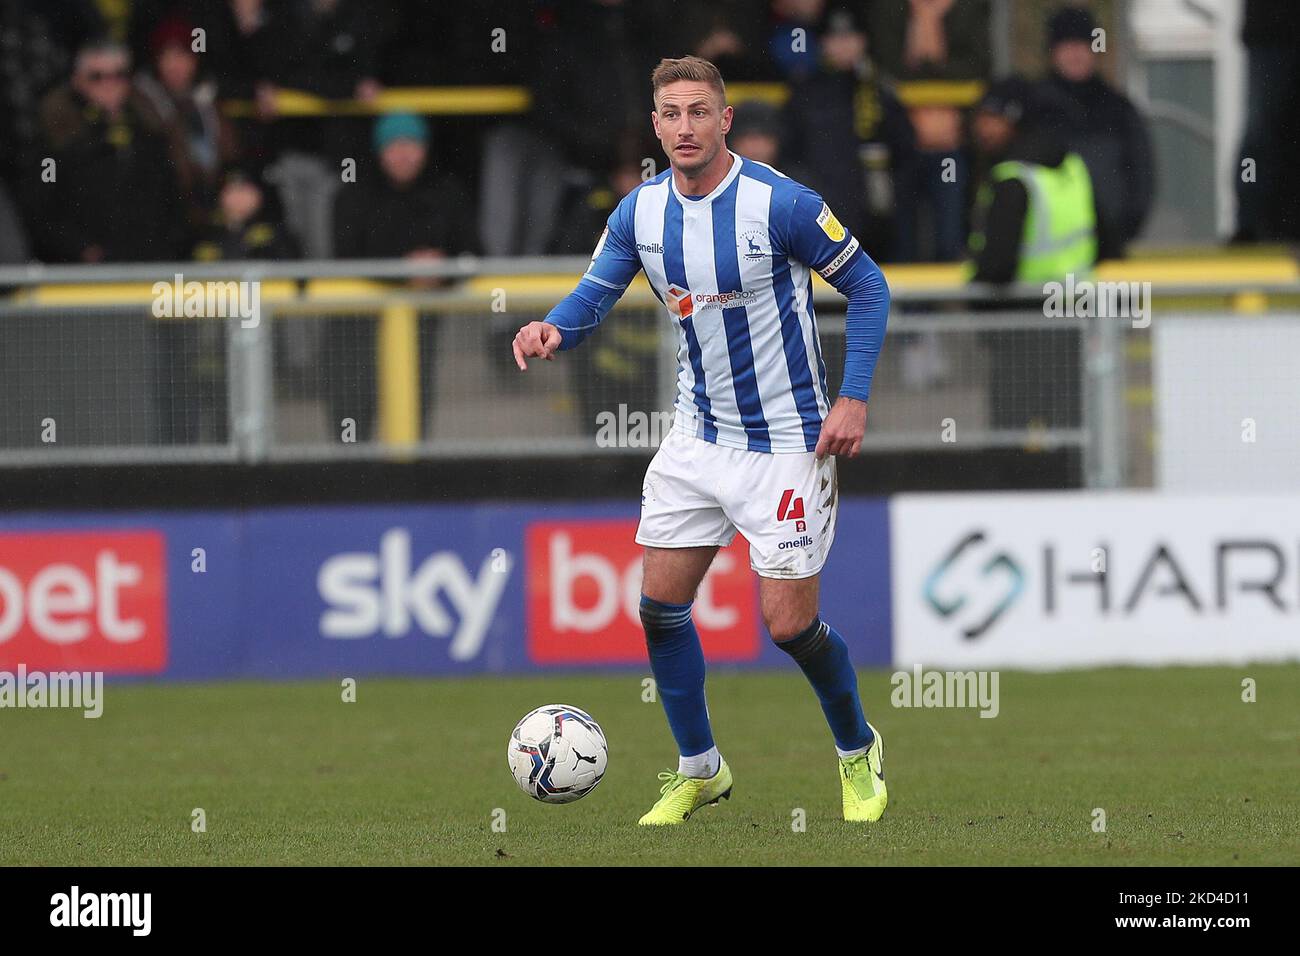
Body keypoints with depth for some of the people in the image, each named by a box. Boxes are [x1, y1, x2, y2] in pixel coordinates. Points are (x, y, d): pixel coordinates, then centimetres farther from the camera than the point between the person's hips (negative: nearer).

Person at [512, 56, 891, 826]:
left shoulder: (779, 204, -18)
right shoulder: (641, 212, -3)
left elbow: (867, 286, -9)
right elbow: (593, 298, 1)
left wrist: (854, 398, -16)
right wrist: (553, 330, -23)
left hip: (785, 441, -6)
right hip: (698, 435, 6)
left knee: (790, 623, -6)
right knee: (661, 606, 3)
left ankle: (859, 751, 22)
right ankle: (700, 770, 22)